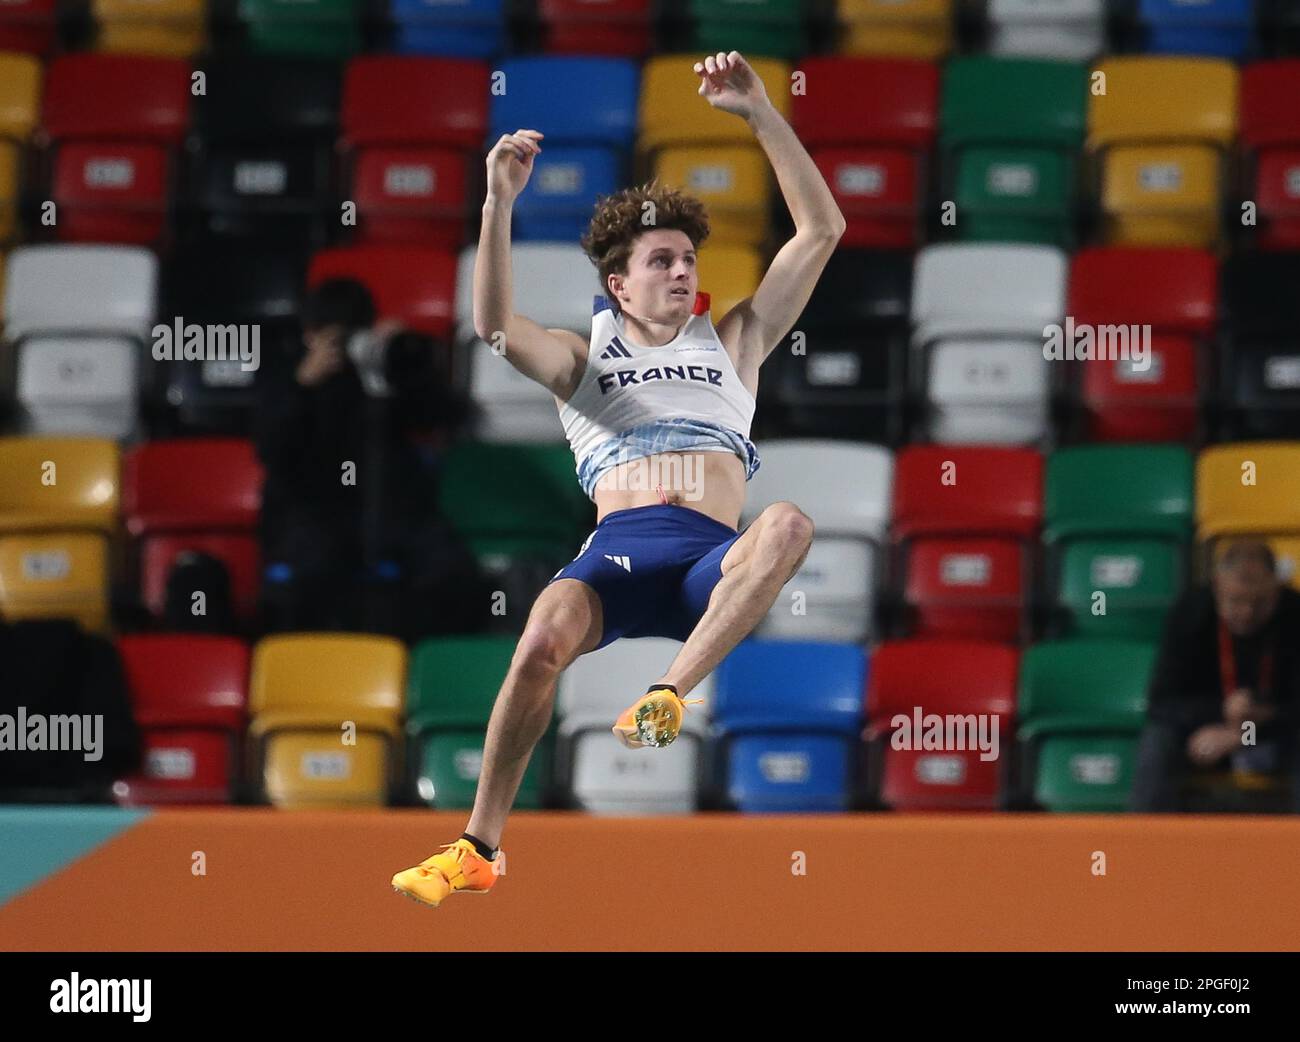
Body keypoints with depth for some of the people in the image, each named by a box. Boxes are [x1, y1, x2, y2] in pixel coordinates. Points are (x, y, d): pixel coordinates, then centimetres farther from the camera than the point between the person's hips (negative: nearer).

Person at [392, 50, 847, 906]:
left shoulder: (732, 342, 27)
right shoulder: (582, 359, 25)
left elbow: (822, 230, 20)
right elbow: (495, 324, 3)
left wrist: (759, 114, 12)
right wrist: (500, 206, -9)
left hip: (713, 561, 1)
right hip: (617, 550, -1)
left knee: (790, 525, -35)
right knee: (545, 639, -34)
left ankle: (669, 695, -38)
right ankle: (479, 847, -23)